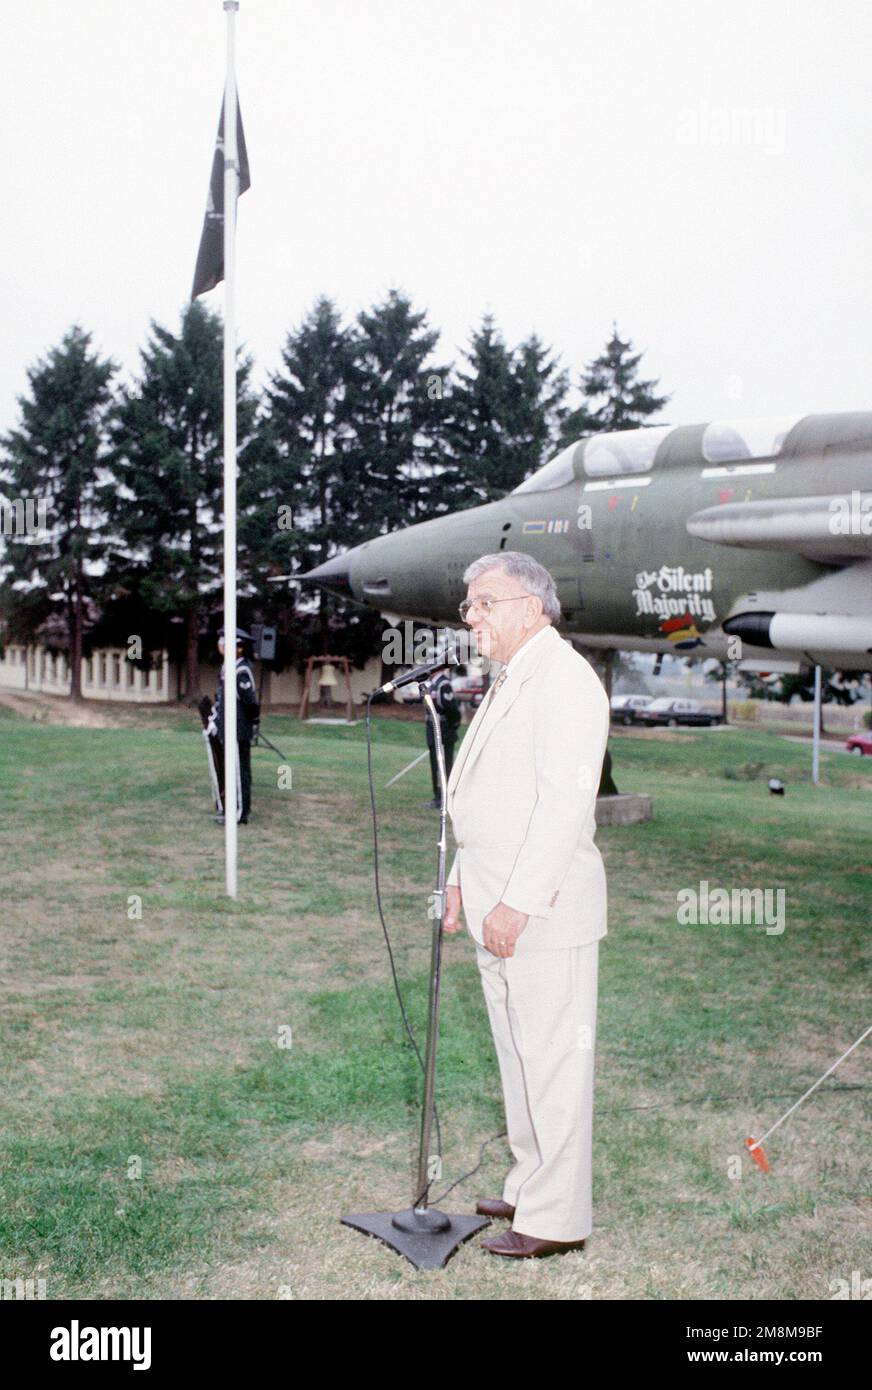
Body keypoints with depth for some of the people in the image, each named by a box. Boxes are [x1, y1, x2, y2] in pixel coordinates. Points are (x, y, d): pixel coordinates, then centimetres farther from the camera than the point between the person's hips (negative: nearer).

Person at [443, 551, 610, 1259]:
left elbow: (564, 800, -21)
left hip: (544, 908, -10)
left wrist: (517, 902, -23)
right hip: (499, 906, 10)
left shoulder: (565, 678, -14)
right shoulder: (509, 682, 17)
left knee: (553, 1058, 1)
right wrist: (461, 880, 19)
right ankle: (529, 1187, 32)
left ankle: (557, 1219, 13)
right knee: (517, 1054, 18)